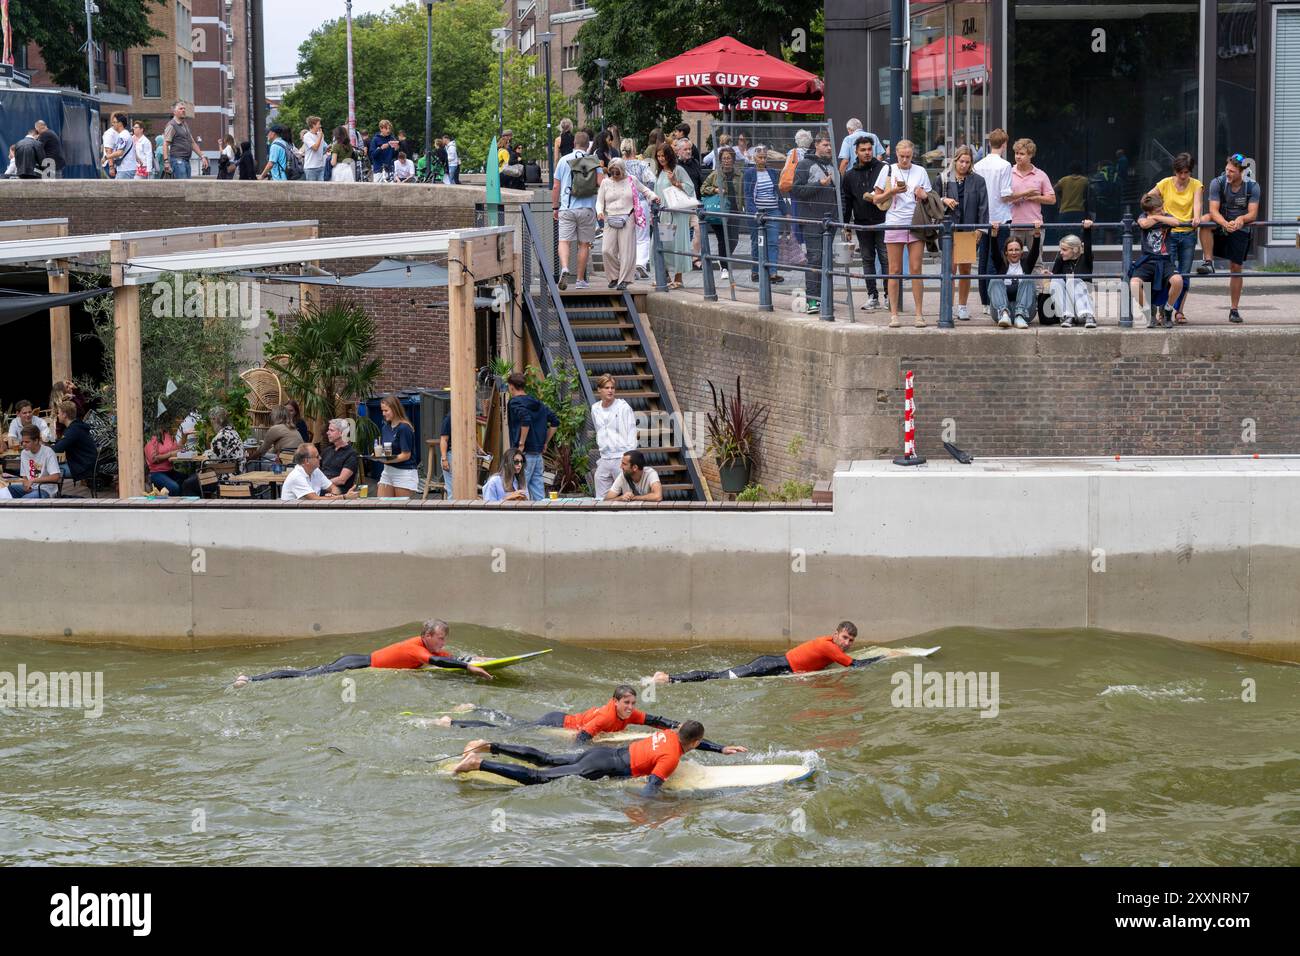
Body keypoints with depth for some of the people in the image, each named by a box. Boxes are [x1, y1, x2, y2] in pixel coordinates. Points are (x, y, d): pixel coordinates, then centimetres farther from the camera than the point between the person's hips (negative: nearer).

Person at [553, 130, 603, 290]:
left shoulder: (564, 160, 3)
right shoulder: (594, 161, 2)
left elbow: (556, 186, 4)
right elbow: (601, 183, -8)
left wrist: (555, 207, 13)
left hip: (567, 208, -1)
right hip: (587, 209, 1)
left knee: (564, 241, 0)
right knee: (584, 244, 8)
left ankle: (564, 267, -27)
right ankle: (580, 280, 11)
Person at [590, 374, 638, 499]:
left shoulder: (623, 407, -5)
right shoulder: (595, 408, 11)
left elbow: (631, 433, -6)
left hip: (621, 457, -5)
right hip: (604, 459, 5)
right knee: (601, 499, 4)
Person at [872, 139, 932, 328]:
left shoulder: (920, 171, 10)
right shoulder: (888, 170, 6)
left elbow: (929, 198, 17)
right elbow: (876, 199, 7)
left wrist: (922, 195, -6)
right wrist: (892, 192, -10)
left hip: (916, 225, 1)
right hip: (894, 224, -1)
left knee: (916, 269, -3)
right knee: (894, 270, 0)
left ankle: (919, 314, 0)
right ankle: (894, 314, 3)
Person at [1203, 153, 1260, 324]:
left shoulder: (1252, 186, -12)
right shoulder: (1217, 183, -15)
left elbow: (1253, 214, -17)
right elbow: (1213, 210, -22)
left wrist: (1241, 219, -41)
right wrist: (1225, 224, -43)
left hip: (1240, 230, 0)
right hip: (1220, 225, 0)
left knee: (1236, 268, -2)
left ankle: (1234, 310, 7)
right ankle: (1208, 262, -30)